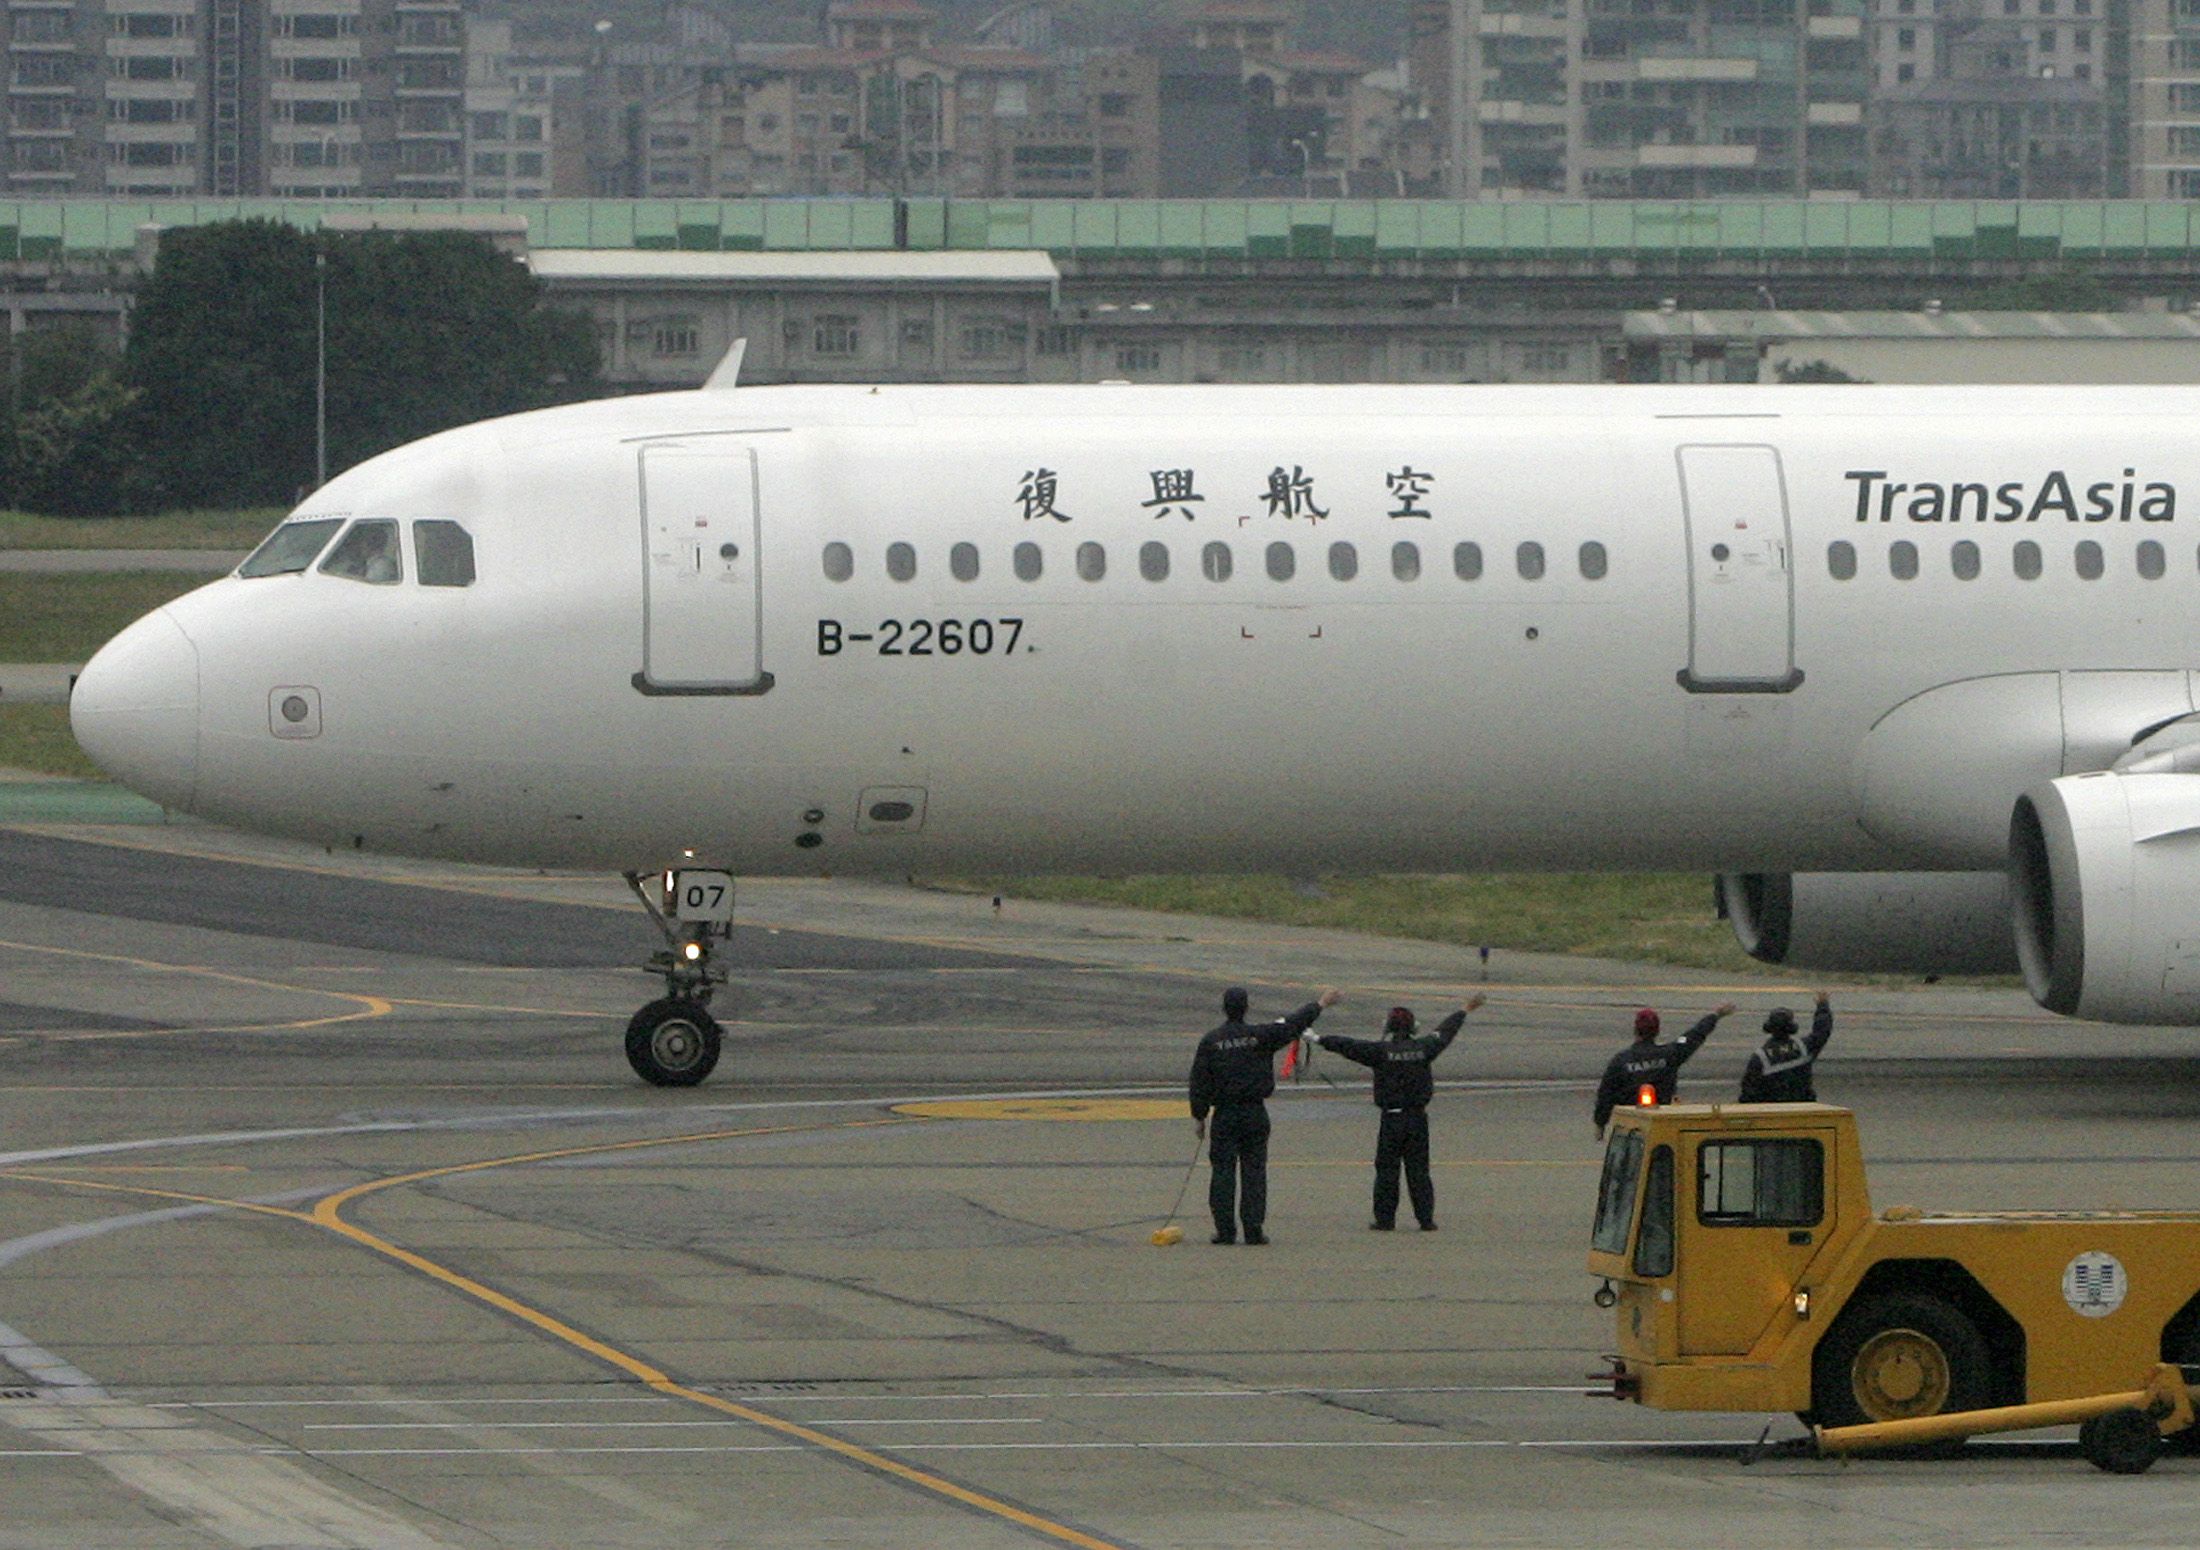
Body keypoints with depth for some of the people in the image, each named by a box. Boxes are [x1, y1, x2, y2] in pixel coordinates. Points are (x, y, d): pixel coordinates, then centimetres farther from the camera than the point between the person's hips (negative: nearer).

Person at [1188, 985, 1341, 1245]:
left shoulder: (1211, 1042, -3)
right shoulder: (1261, 1036, -3)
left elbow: (1200, 1083, -2)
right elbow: (1293, 1026, 8)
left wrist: (1199, 1116, 6)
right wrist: (1320, 1004, 22)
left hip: (1224, 1116, -1)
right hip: (1255, 1113, 1)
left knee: (1223, 1172, 2)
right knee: (1254, 1171, 4)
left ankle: (1225, 1230, -2)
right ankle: (1254, 1230, 1)